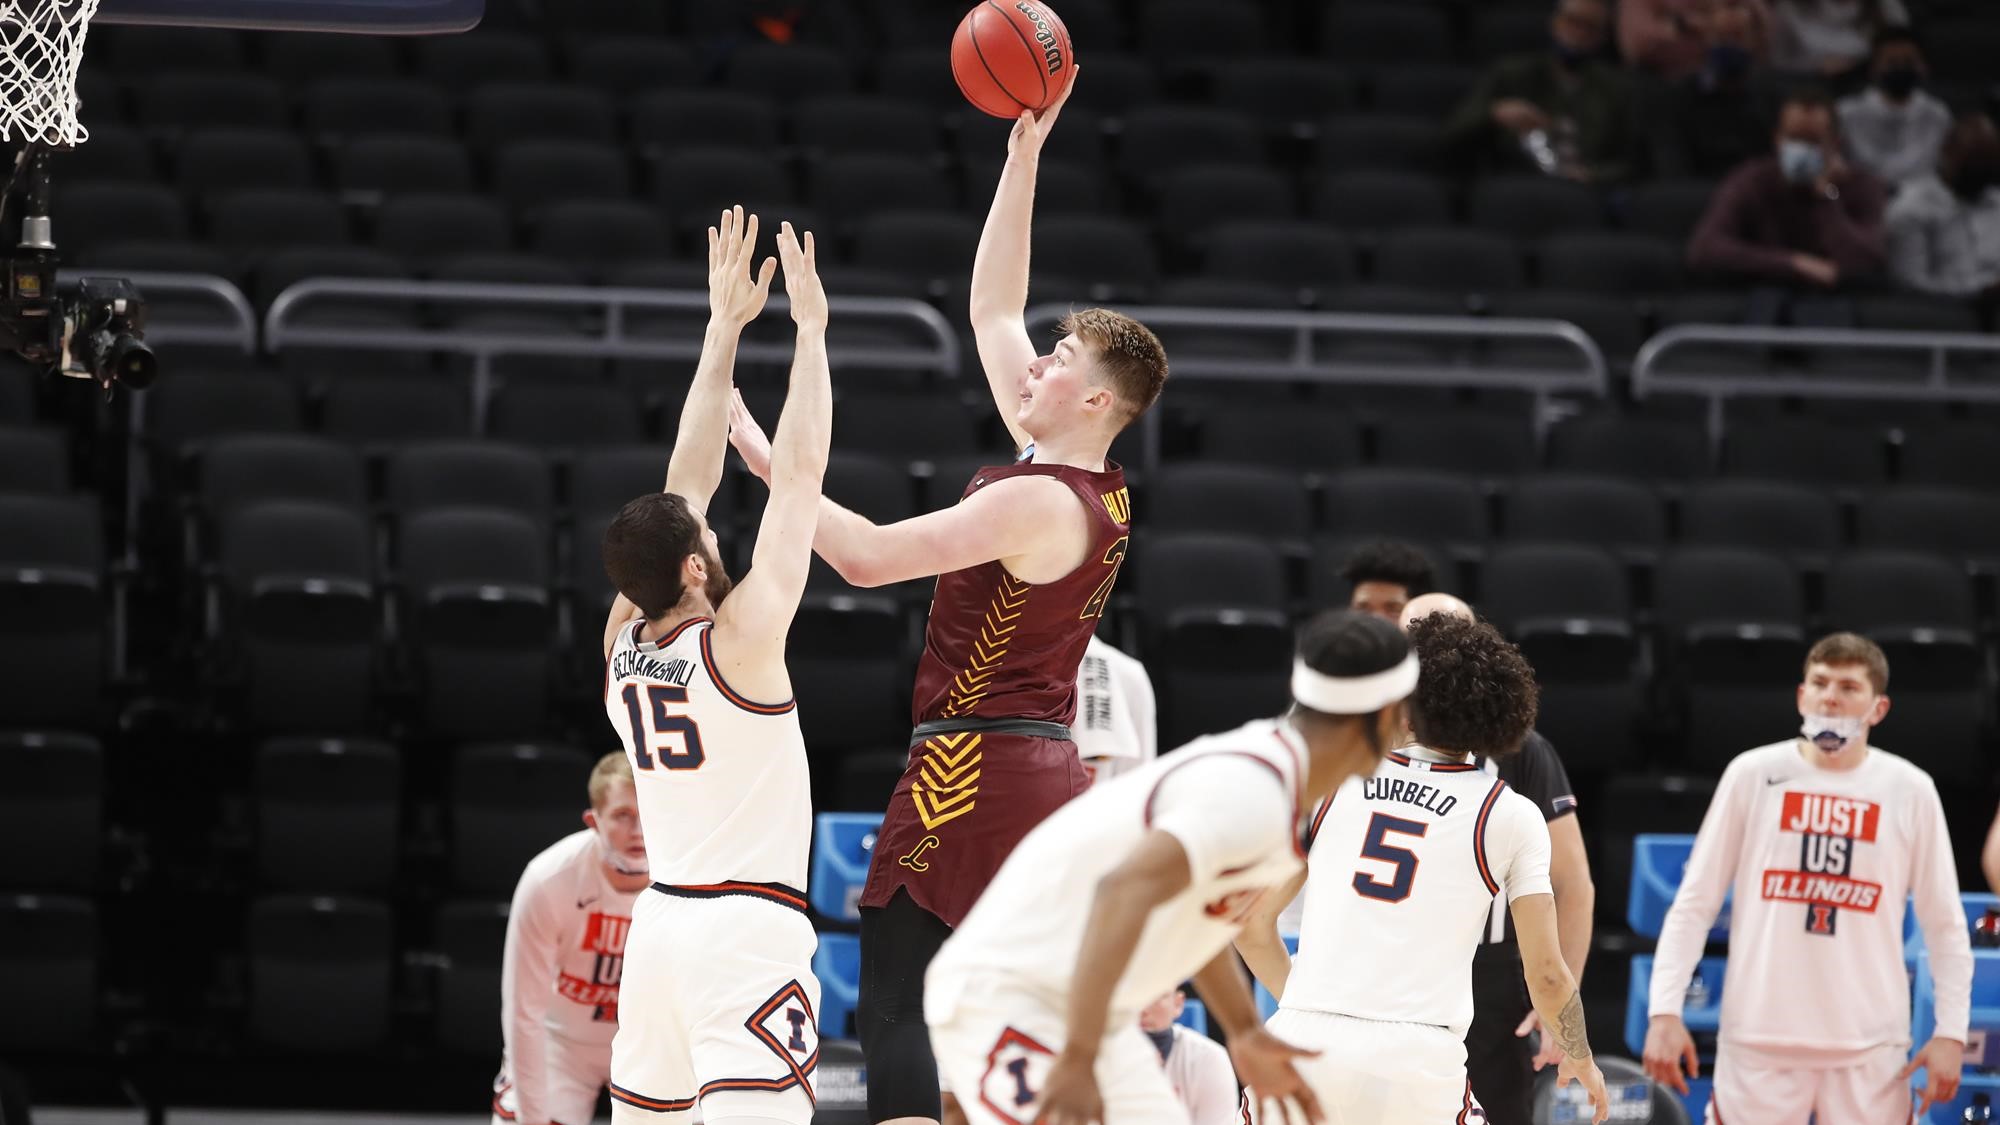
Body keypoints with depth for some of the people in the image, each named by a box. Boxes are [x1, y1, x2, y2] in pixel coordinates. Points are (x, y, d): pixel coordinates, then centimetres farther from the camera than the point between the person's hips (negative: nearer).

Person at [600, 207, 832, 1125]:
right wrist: (811, 328, -1)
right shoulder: (738, 638, -11)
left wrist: (725, 328, 16)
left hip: (660, 921, 8)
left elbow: (688, 479, 13)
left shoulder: (622, 645, 6)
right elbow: (799, 472, -8)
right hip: (746, 927, -8)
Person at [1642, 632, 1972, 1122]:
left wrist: (1951, 1032, -2)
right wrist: (1665, 1011, -5)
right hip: (1760, 1040, 0)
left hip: (1869, 1048, 0)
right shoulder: (1753, 774, 1)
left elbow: (1945, 925, 7)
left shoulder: (1910, 791, 2)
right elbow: (1694, 904, 3)